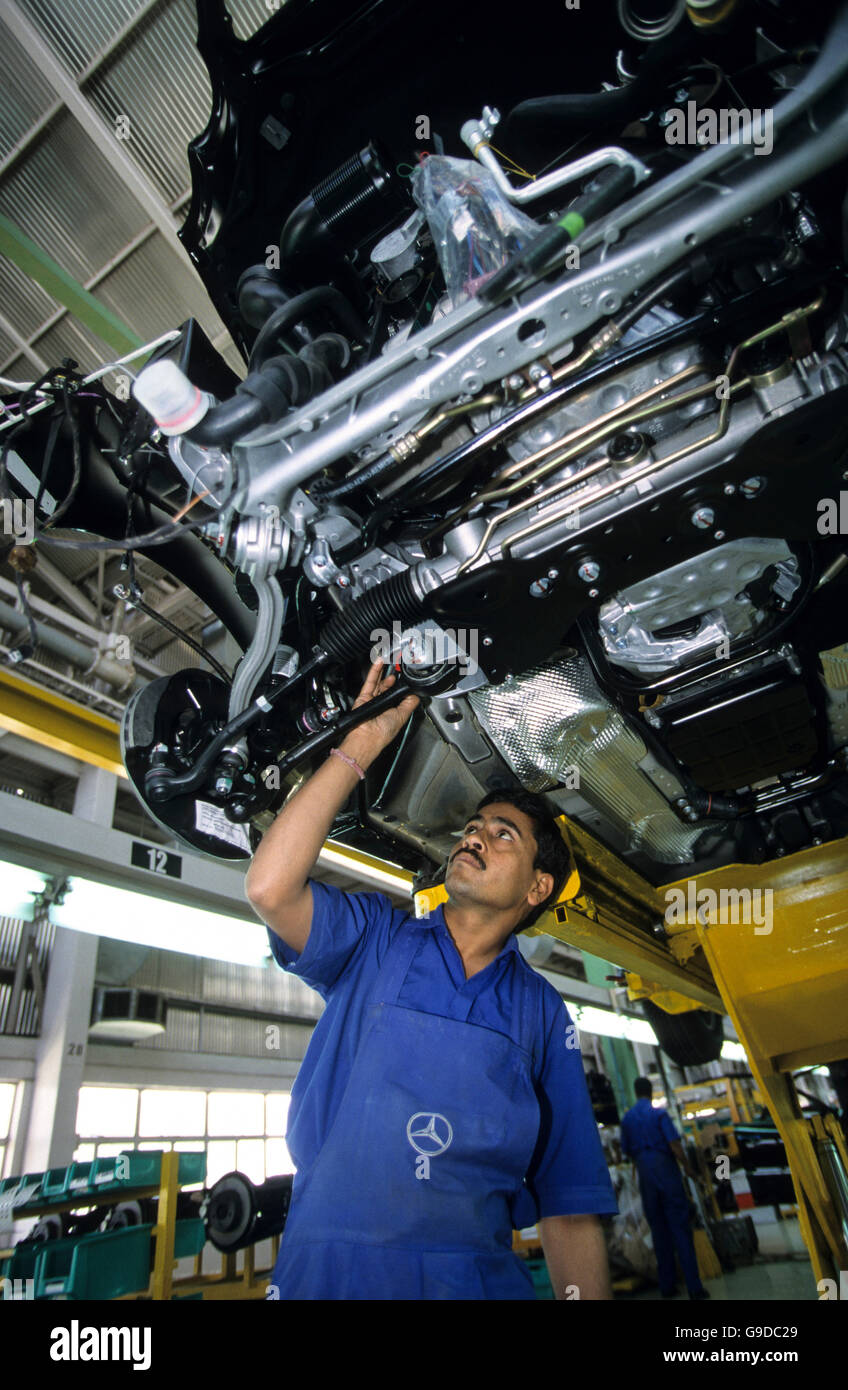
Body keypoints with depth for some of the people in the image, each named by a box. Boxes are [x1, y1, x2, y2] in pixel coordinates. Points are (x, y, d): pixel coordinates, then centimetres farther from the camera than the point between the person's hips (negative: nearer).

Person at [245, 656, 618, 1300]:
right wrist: (363, 741, -12)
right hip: (322, 1272, -1)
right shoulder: (376, 939, 4)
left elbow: (569, 1209, 8)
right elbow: (270, 888, -14)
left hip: (479, 1277, 1)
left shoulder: (543, 1011, 7)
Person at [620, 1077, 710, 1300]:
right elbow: (675, 1146, -14)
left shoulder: (627, 1118, 6)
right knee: (680, 1228, 1)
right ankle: (694, 1287, 0)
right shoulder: (659, 1114, -8)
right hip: (665, 1170, -4)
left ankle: (667, 1286, 15)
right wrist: (688, 1167, 1)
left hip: (644, 1175, 4)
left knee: (659, 1231, 12)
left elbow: (626, 1152, 11)